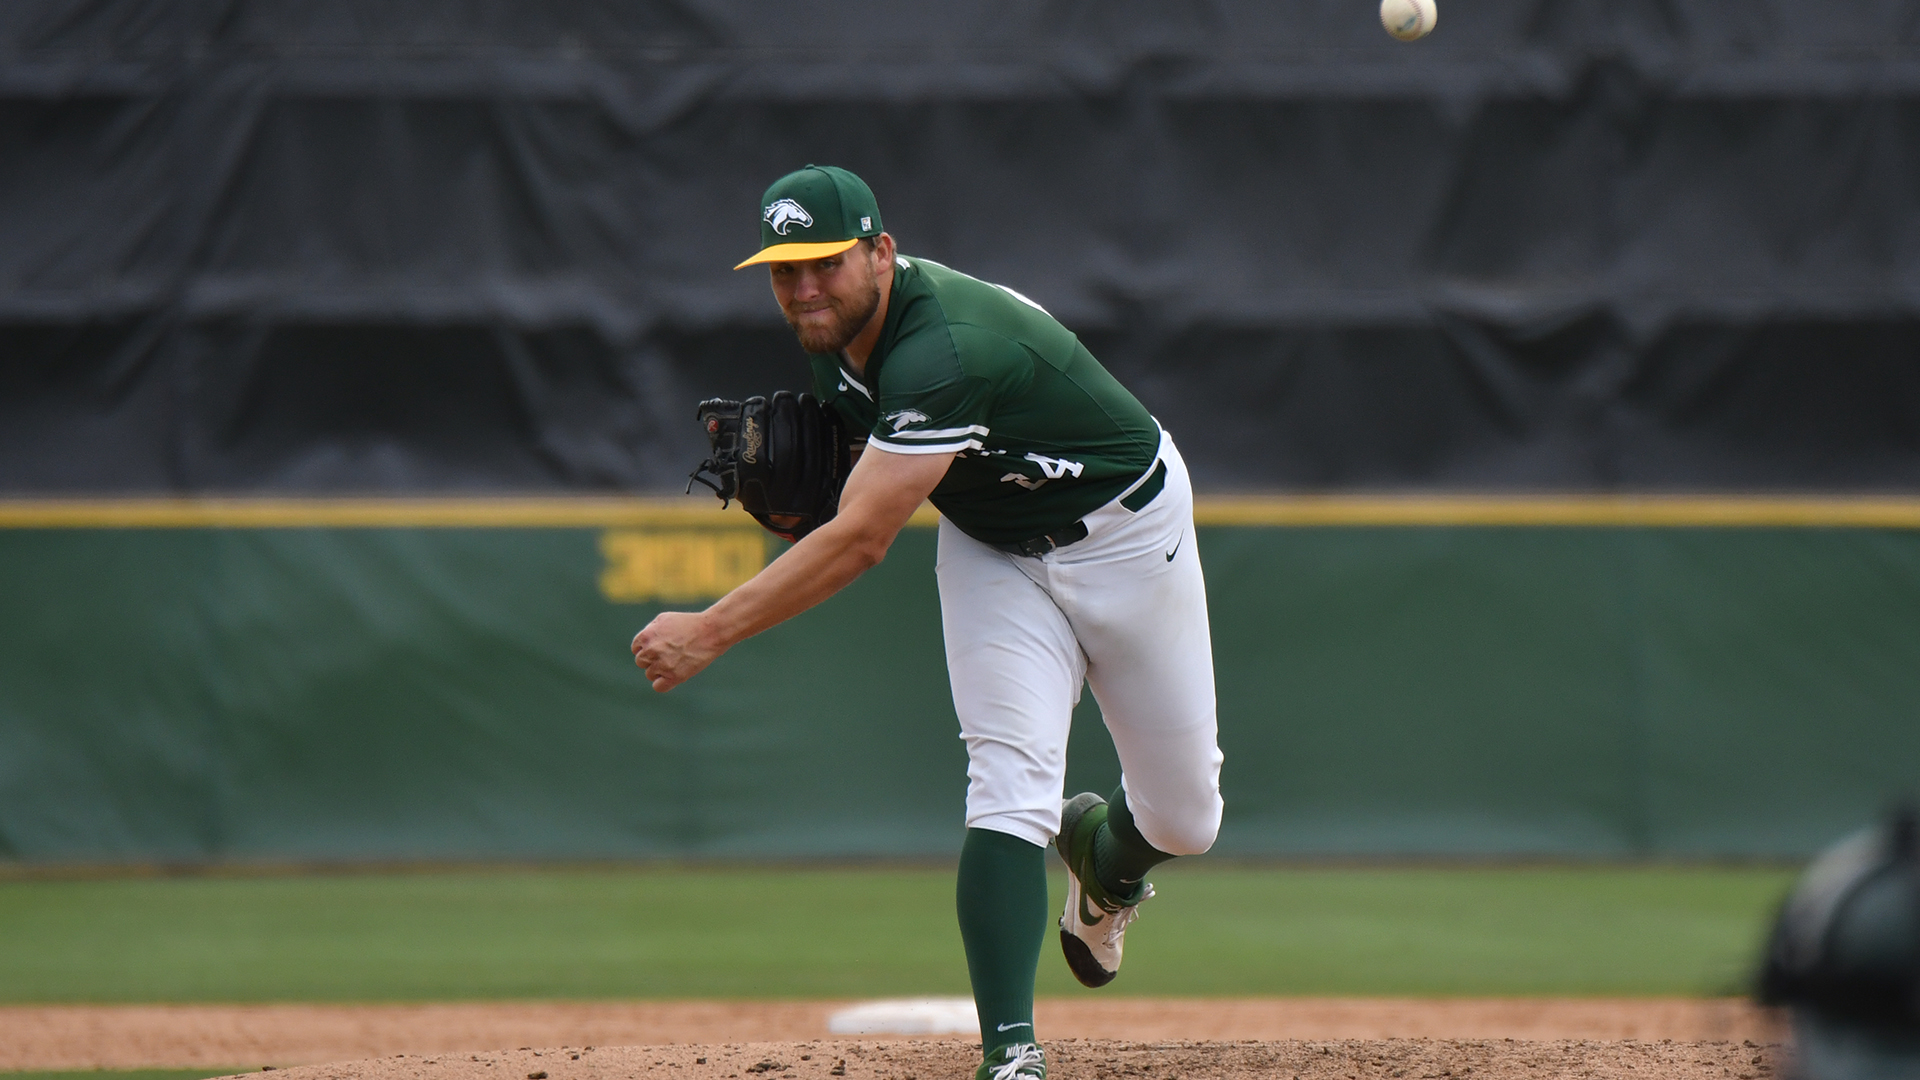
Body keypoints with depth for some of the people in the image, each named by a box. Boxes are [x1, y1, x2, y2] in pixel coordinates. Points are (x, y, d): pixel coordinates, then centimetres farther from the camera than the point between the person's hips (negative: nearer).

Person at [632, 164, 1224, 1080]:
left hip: (1125, 531, -5)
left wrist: (708, 632, -44)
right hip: (993, 548, 5)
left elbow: (861, 540, -42)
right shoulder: (832, 330, -12)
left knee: (1183, 820, 4)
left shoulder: (943, 351, -39)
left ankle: (1104, 850, 41)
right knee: (1009, 788, -17)